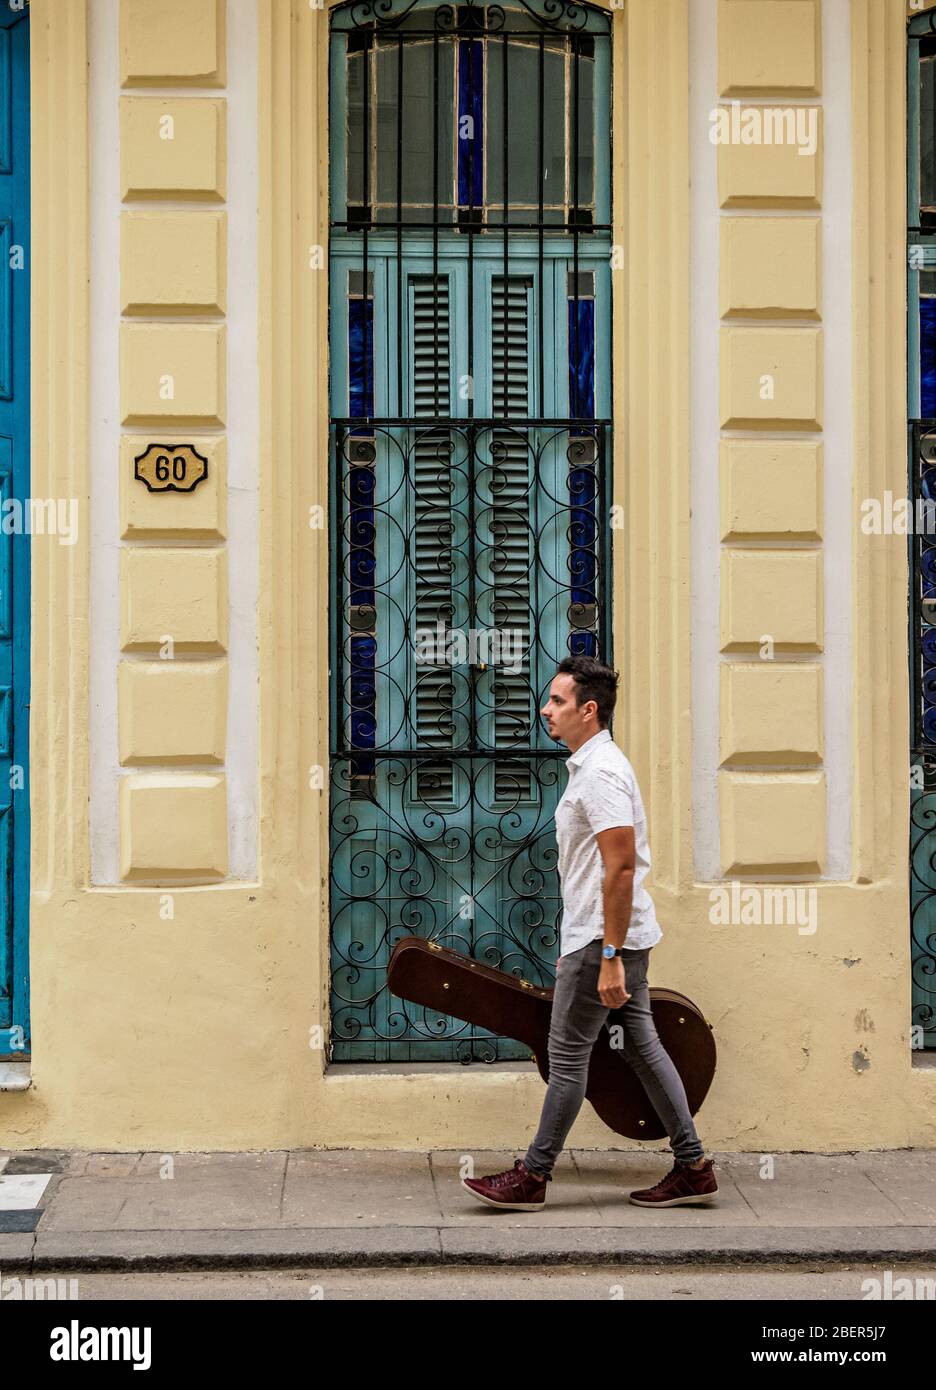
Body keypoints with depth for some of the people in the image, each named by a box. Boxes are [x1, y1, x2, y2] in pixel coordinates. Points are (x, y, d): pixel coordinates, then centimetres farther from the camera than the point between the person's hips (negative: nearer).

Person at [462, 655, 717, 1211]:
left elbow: (620, 868, -25)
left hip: (604, 941, -10)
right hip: (613, 937, 10)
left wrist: (609, 956, -26)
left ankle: (533, 1176, 8)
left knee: (568, 1055, -1)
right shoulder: (593, 766, 15)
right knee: (644, 1046, 11)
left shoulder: (600, 773, -19)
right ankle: (693, 1168, 14)